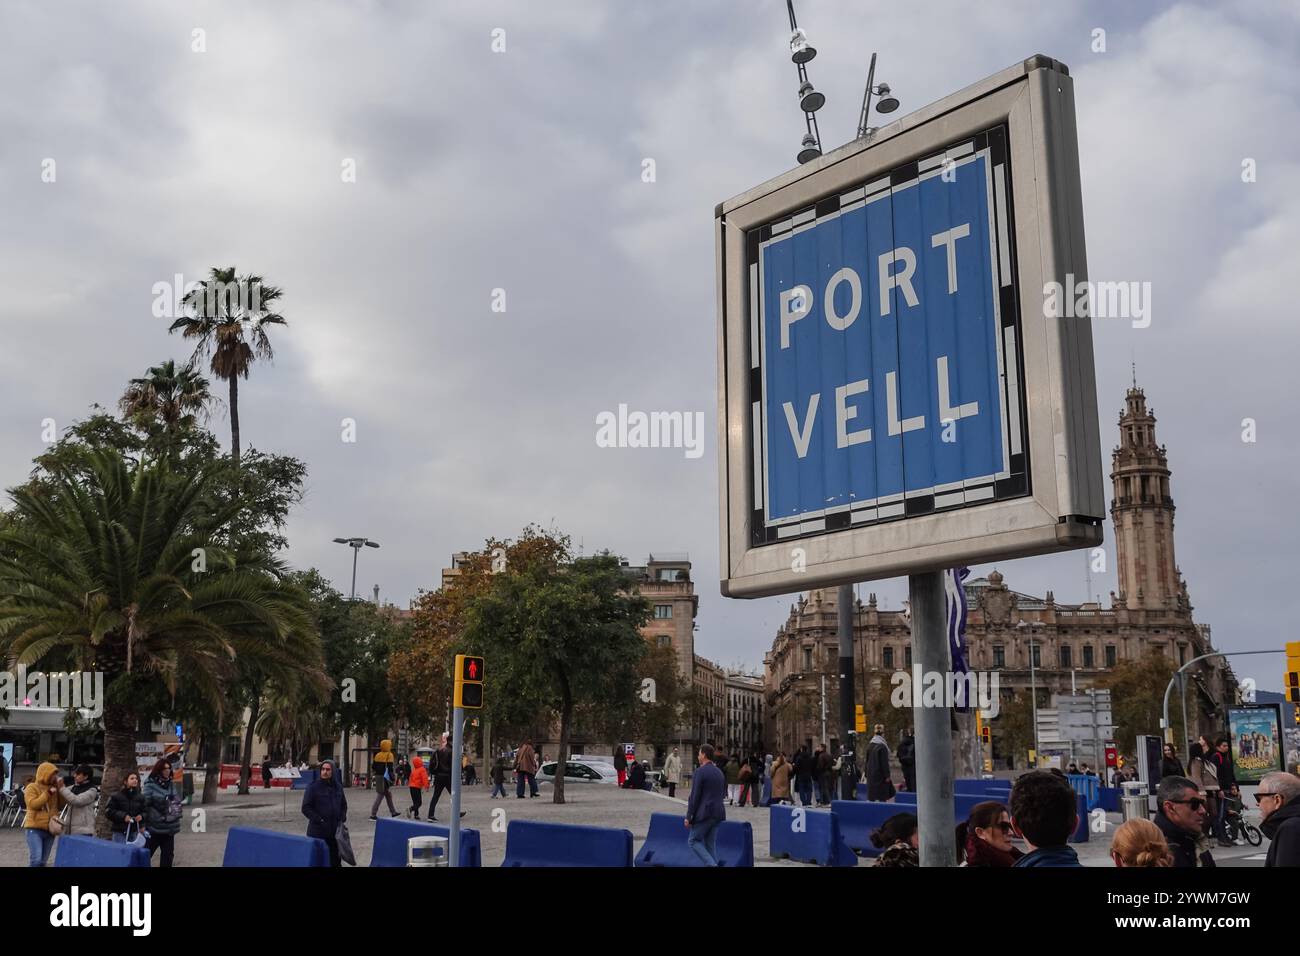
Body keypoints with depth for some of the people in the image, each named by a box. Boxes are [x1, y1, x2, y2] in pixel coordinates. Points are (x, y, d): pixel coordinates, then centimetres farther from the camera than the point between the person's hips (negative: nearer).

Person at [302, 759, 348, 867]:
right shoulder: (313, 786, -6)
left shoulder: (338, 786, 8)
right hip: (317, 831, -4)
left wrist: (342, 819, 3)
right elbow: (306, 808, -8)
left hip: (335, 831, 4)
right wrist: (319, 820, -15)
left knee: (335, 859, 9)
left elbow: (343, 805, 19)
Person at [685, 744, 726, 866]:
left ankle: (712, 864, -12)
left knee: (693, 841, 4)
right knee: (710, 844, 12)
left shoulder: (700, 772, -11)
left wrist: (688, 816, -9)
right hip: (718, 813, 7)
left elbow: (695, 795, -14)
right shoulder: (719, 772, 13)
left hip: (704, 813, -7)